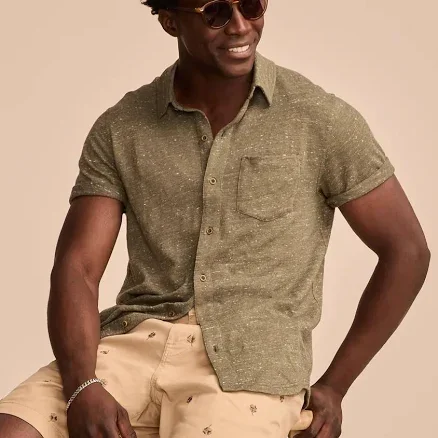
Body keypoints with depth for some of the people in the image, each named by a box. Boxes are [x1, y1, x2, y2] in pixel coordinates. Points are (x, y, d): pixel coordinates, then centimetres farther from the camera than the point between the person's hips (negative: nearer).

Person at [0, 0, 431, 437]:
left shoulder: (322, 119, 1)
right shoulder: (119, 130, 8)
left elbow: (406, 250, 6)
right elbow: (76, 268, 2)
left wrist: (333, 387, 4)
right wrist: (83, 388, -17)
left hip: (248, 359, -2)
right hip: (135, 340, 2)